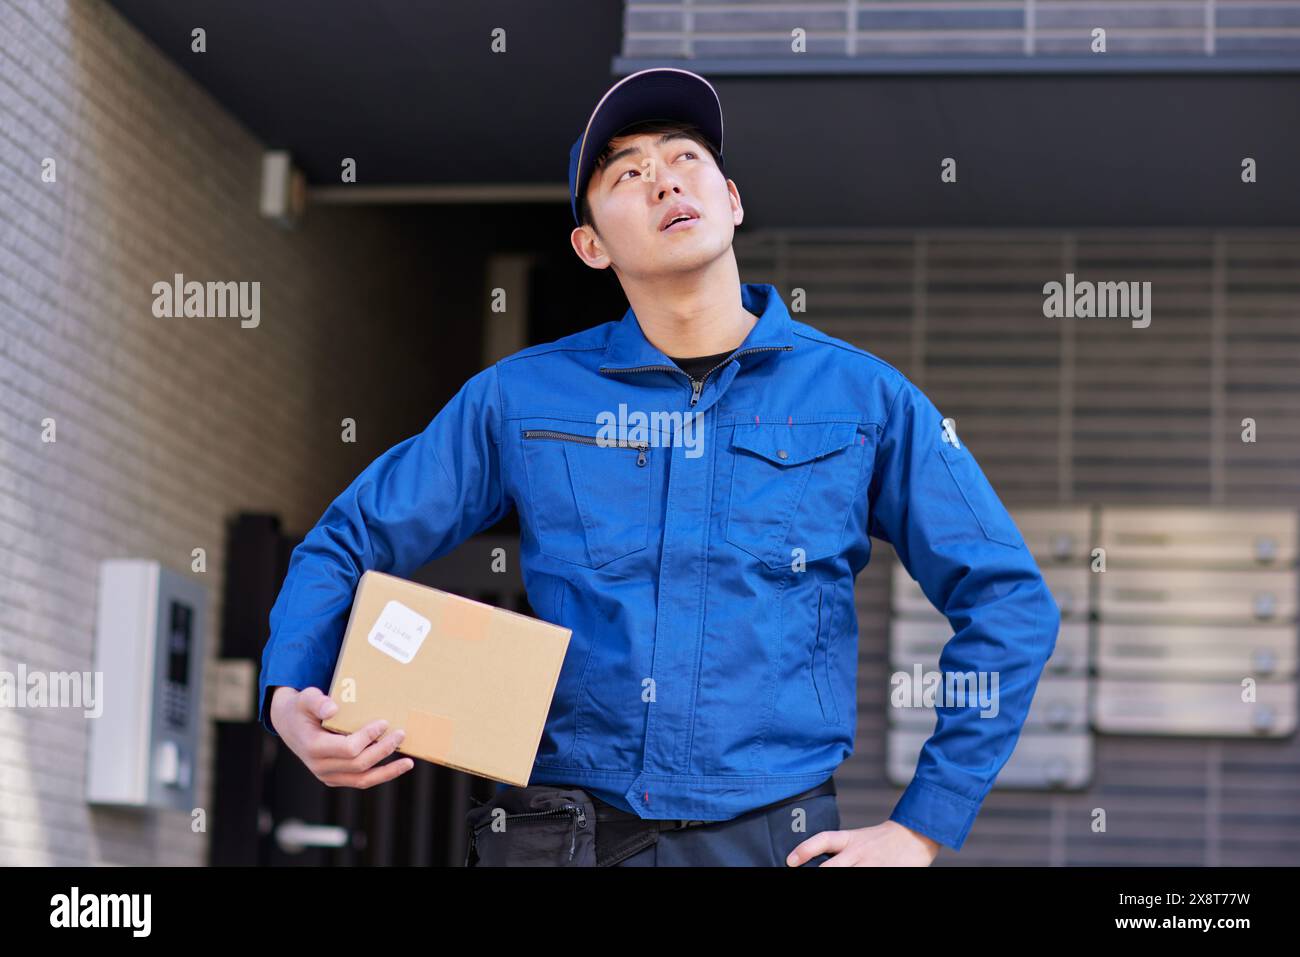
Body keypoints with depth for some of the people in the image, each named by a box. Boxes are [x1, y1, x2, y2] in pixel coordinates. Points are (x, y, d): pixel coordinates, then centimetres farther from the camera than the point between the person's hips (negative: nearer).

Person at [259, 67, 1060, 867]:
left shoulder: (866, 399, 1)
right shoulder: (520, 400, 4)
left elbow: (1010, 602, 3)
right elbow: (348, 545, 10)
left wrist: (919, 833, -2)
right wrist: (289, 698, -10)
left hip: (778, 833, -1)